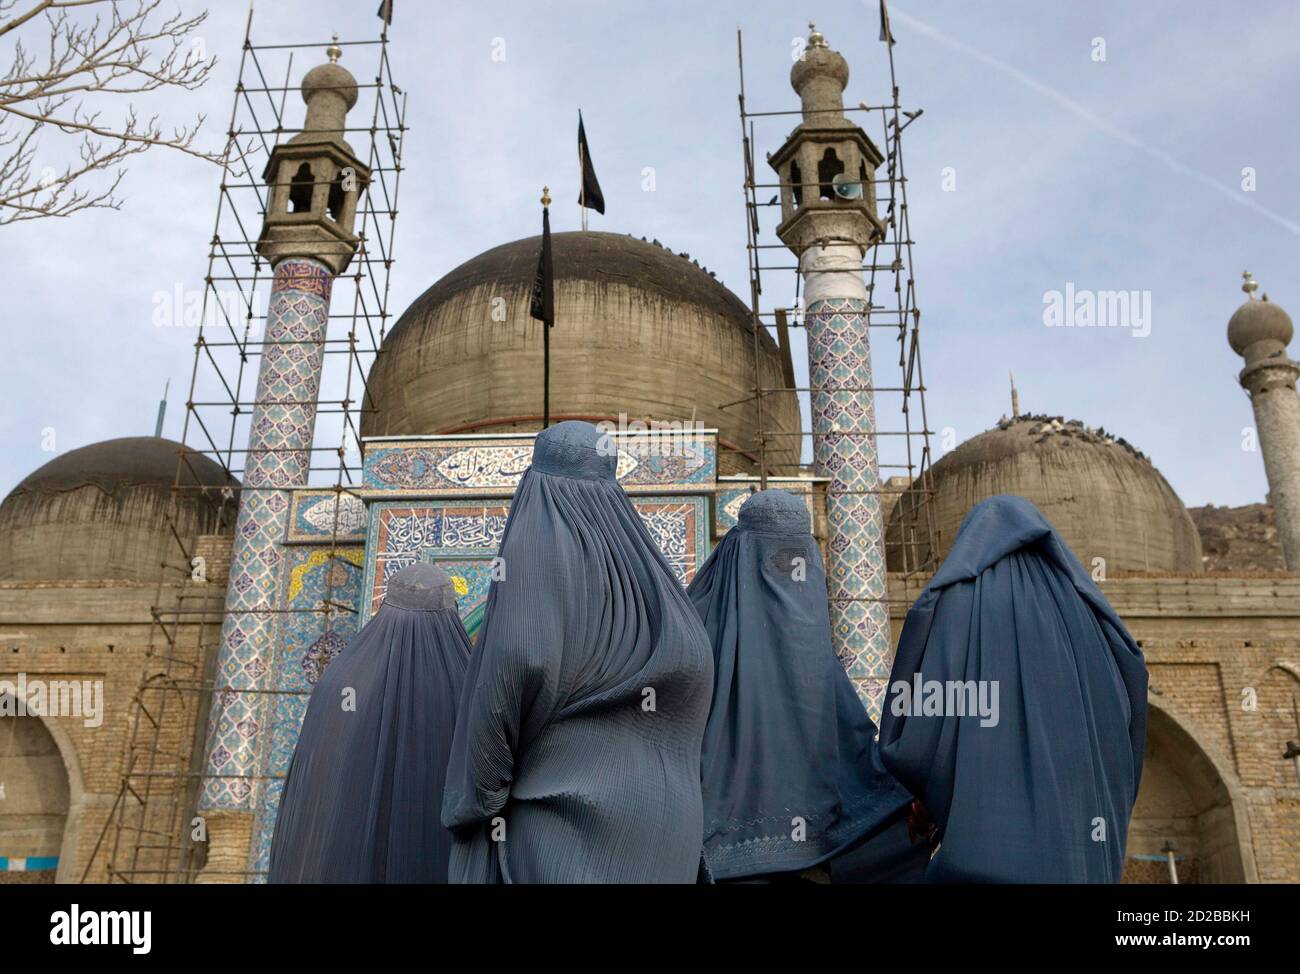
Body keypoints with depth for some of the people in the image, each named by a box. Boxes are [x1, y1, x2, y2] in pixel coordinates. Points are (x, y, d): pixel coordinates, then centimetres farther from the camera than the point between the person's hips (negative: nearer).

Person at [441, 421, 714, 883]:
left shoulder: (534, 543, -6)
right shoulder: (638, 555, 13)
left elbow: (517, 661, -20)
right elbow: (696, 659, 8)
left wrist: (481, 792, -10)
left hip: (560, 797, -6)